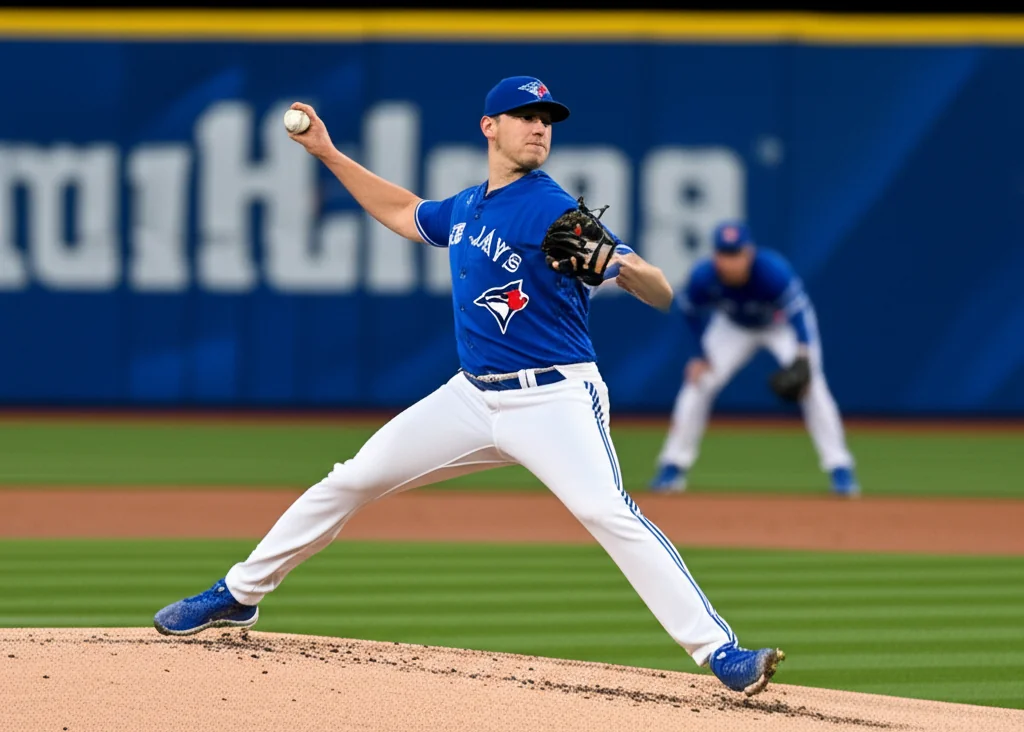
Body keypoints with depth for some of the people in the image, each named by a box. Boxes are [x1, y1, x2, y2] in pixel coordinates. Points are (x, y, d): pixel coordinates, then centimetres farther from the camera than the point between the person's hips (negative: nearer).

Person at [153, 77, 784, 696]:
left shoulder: (555, 211, -11)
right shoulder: (464, 208, 10)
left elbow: (661, 295, -18)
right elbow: (402, 213, 34)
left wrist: (621, 265, -40)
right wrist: (329, 155, 30)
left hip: (554, 401, -7)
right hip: (474, 395, 7)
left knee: (608, 512, -28)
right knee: (353, 480, 8)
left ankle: (721, 653, -32)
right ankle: (239, 596, 24)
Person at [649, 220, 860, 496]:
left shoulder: (773, 271, -40)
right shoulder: (704, 276, -30)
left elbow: (799, 310, -43)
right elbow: (689, 309, -9)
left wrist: (803, 355, -58)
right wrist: (701, 355, -10)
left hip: (782, 325, -3)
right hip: (734, 327, 3)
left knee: (812, 385, -21)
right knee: (698, 382, -9)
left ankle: (840, 469, -13)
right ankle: (673, 466, 3)